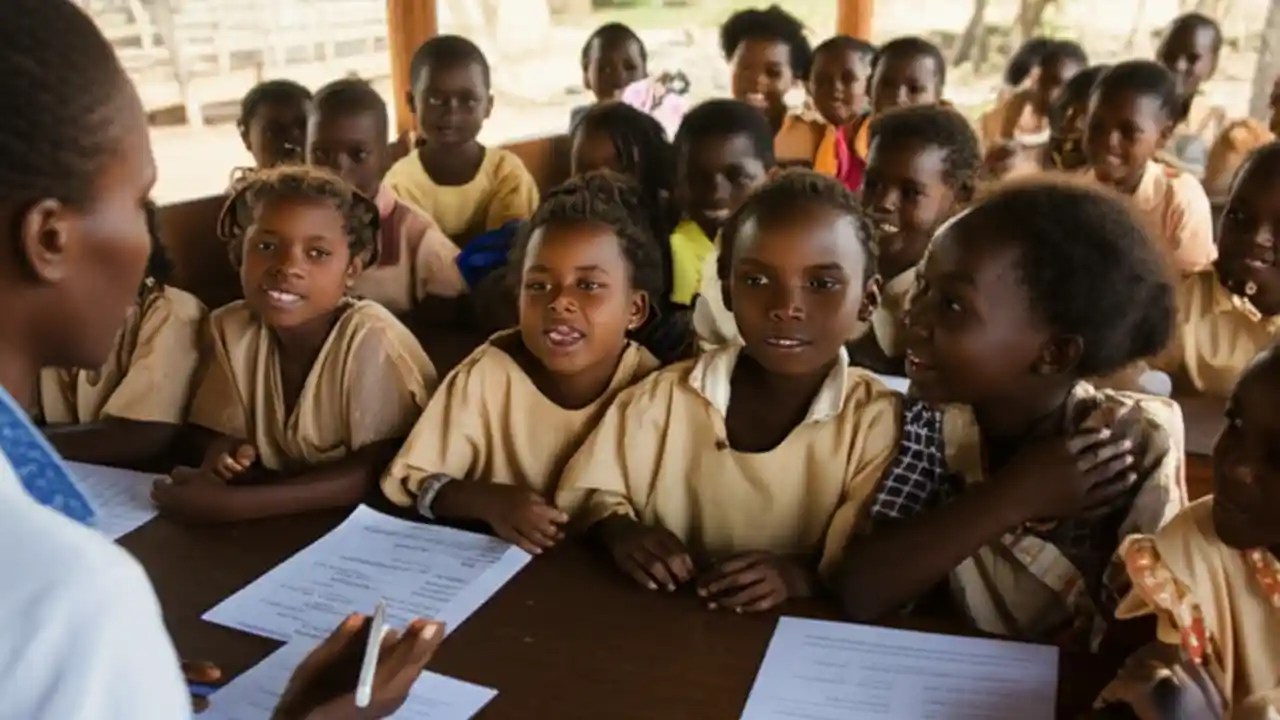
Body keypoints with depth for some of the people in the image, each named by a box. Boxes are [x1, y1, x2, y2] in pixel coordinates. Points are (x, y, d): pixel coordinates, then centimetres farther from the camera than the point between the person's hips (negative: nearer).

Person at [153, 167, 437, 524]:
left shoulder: (372, 338, -21)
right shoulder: (231, 329, -4)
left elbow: (380, 472, -24)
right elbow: (221, 435, 4)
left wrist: (233, 503, -29)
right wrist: (219, 464, -20)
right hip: (277, 521, 5)